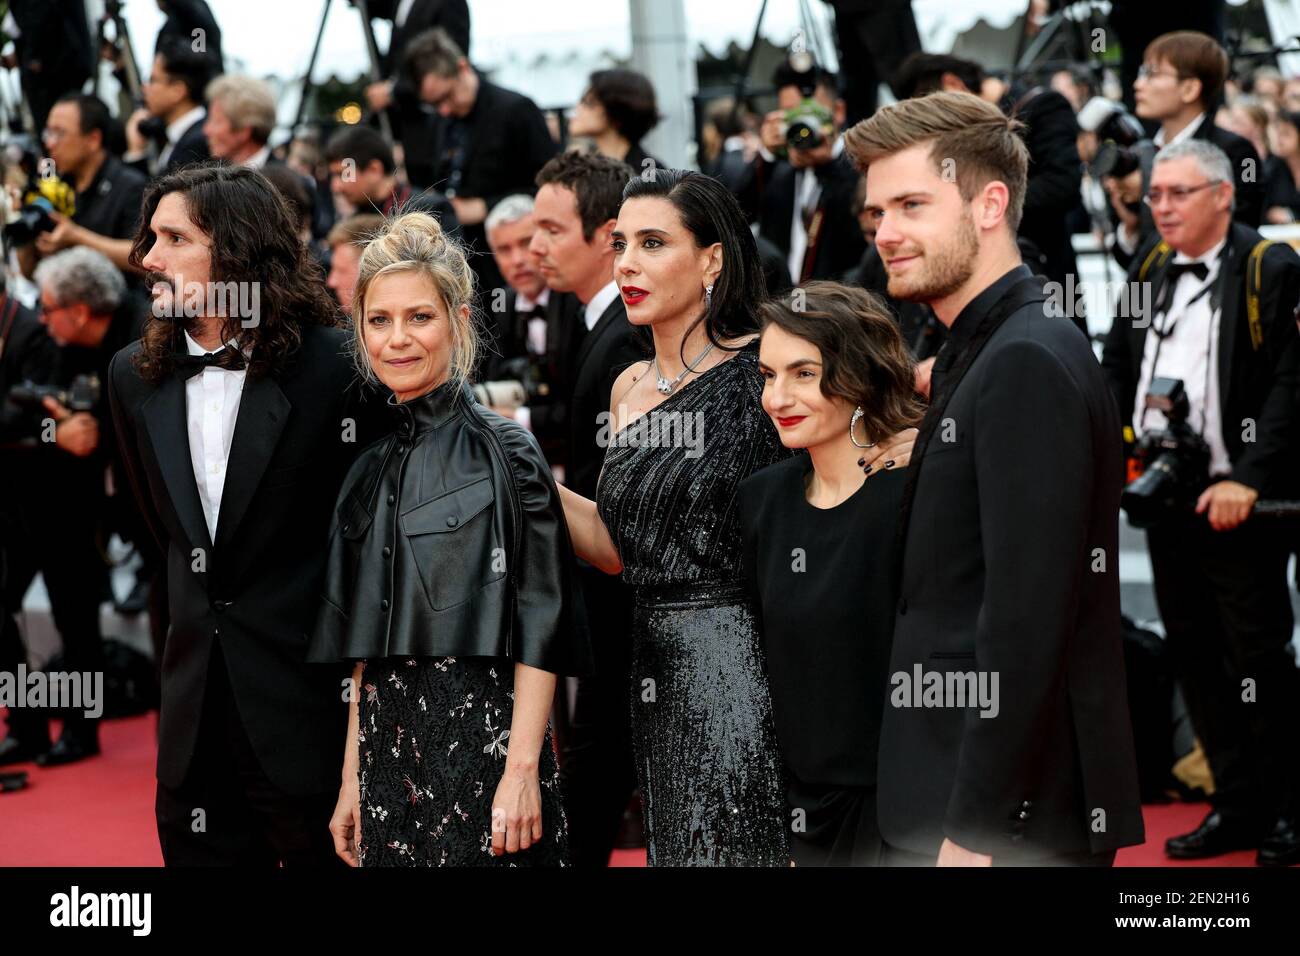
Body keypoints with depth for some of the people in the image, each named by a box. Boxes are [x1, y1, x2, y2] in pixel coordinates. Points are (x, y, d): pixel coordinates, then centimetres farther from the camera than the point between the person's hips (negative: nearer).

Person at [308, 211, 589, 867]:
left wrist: (521, 770, -17)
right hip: (388, 756, 6)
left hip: (483, 745, -6)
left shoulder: (504, 450, -6)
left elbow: (540, 625, -11)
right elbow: (365, 650, 14)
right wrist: (352, 782, 11)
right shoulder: (372, 468, 12)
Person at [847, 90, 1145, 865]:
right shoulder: (974, 358, 15)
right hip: (944, 803, 9)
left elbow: (1027, 620, -21)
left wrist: (976, 825, -21)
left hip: (1011, 824, -9)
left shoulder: (1030, 365, -15)